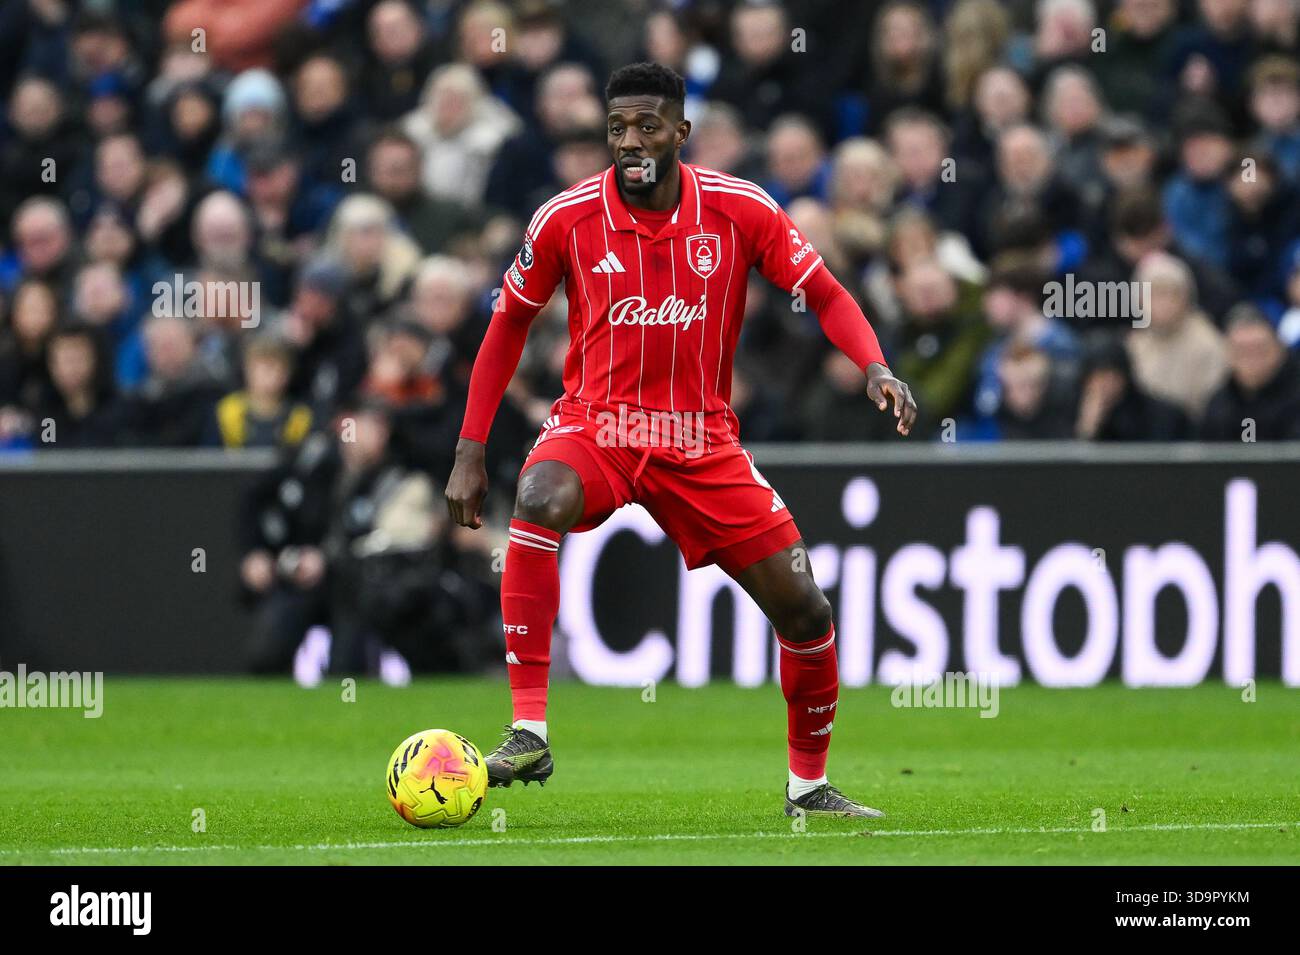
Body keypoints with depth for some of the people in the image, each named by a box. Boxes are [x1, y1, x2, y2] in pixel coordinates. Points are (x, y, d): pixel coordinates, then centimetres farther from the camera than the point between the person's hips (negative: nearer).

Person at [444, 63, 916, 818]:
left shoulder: (741, 210, -7)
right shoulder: (567, 219, -8)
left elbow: (826, 295, -1)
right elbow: (509, 325, 5)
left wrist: (876, 368, -21)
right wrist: (471, 452, 2)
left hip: (701, 441, 2)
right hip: (595, 424, -2)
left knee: (804, 610, -2)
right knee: (540, 502, -37)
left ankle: (809, 784, 22)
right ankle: (530, 735, -36)